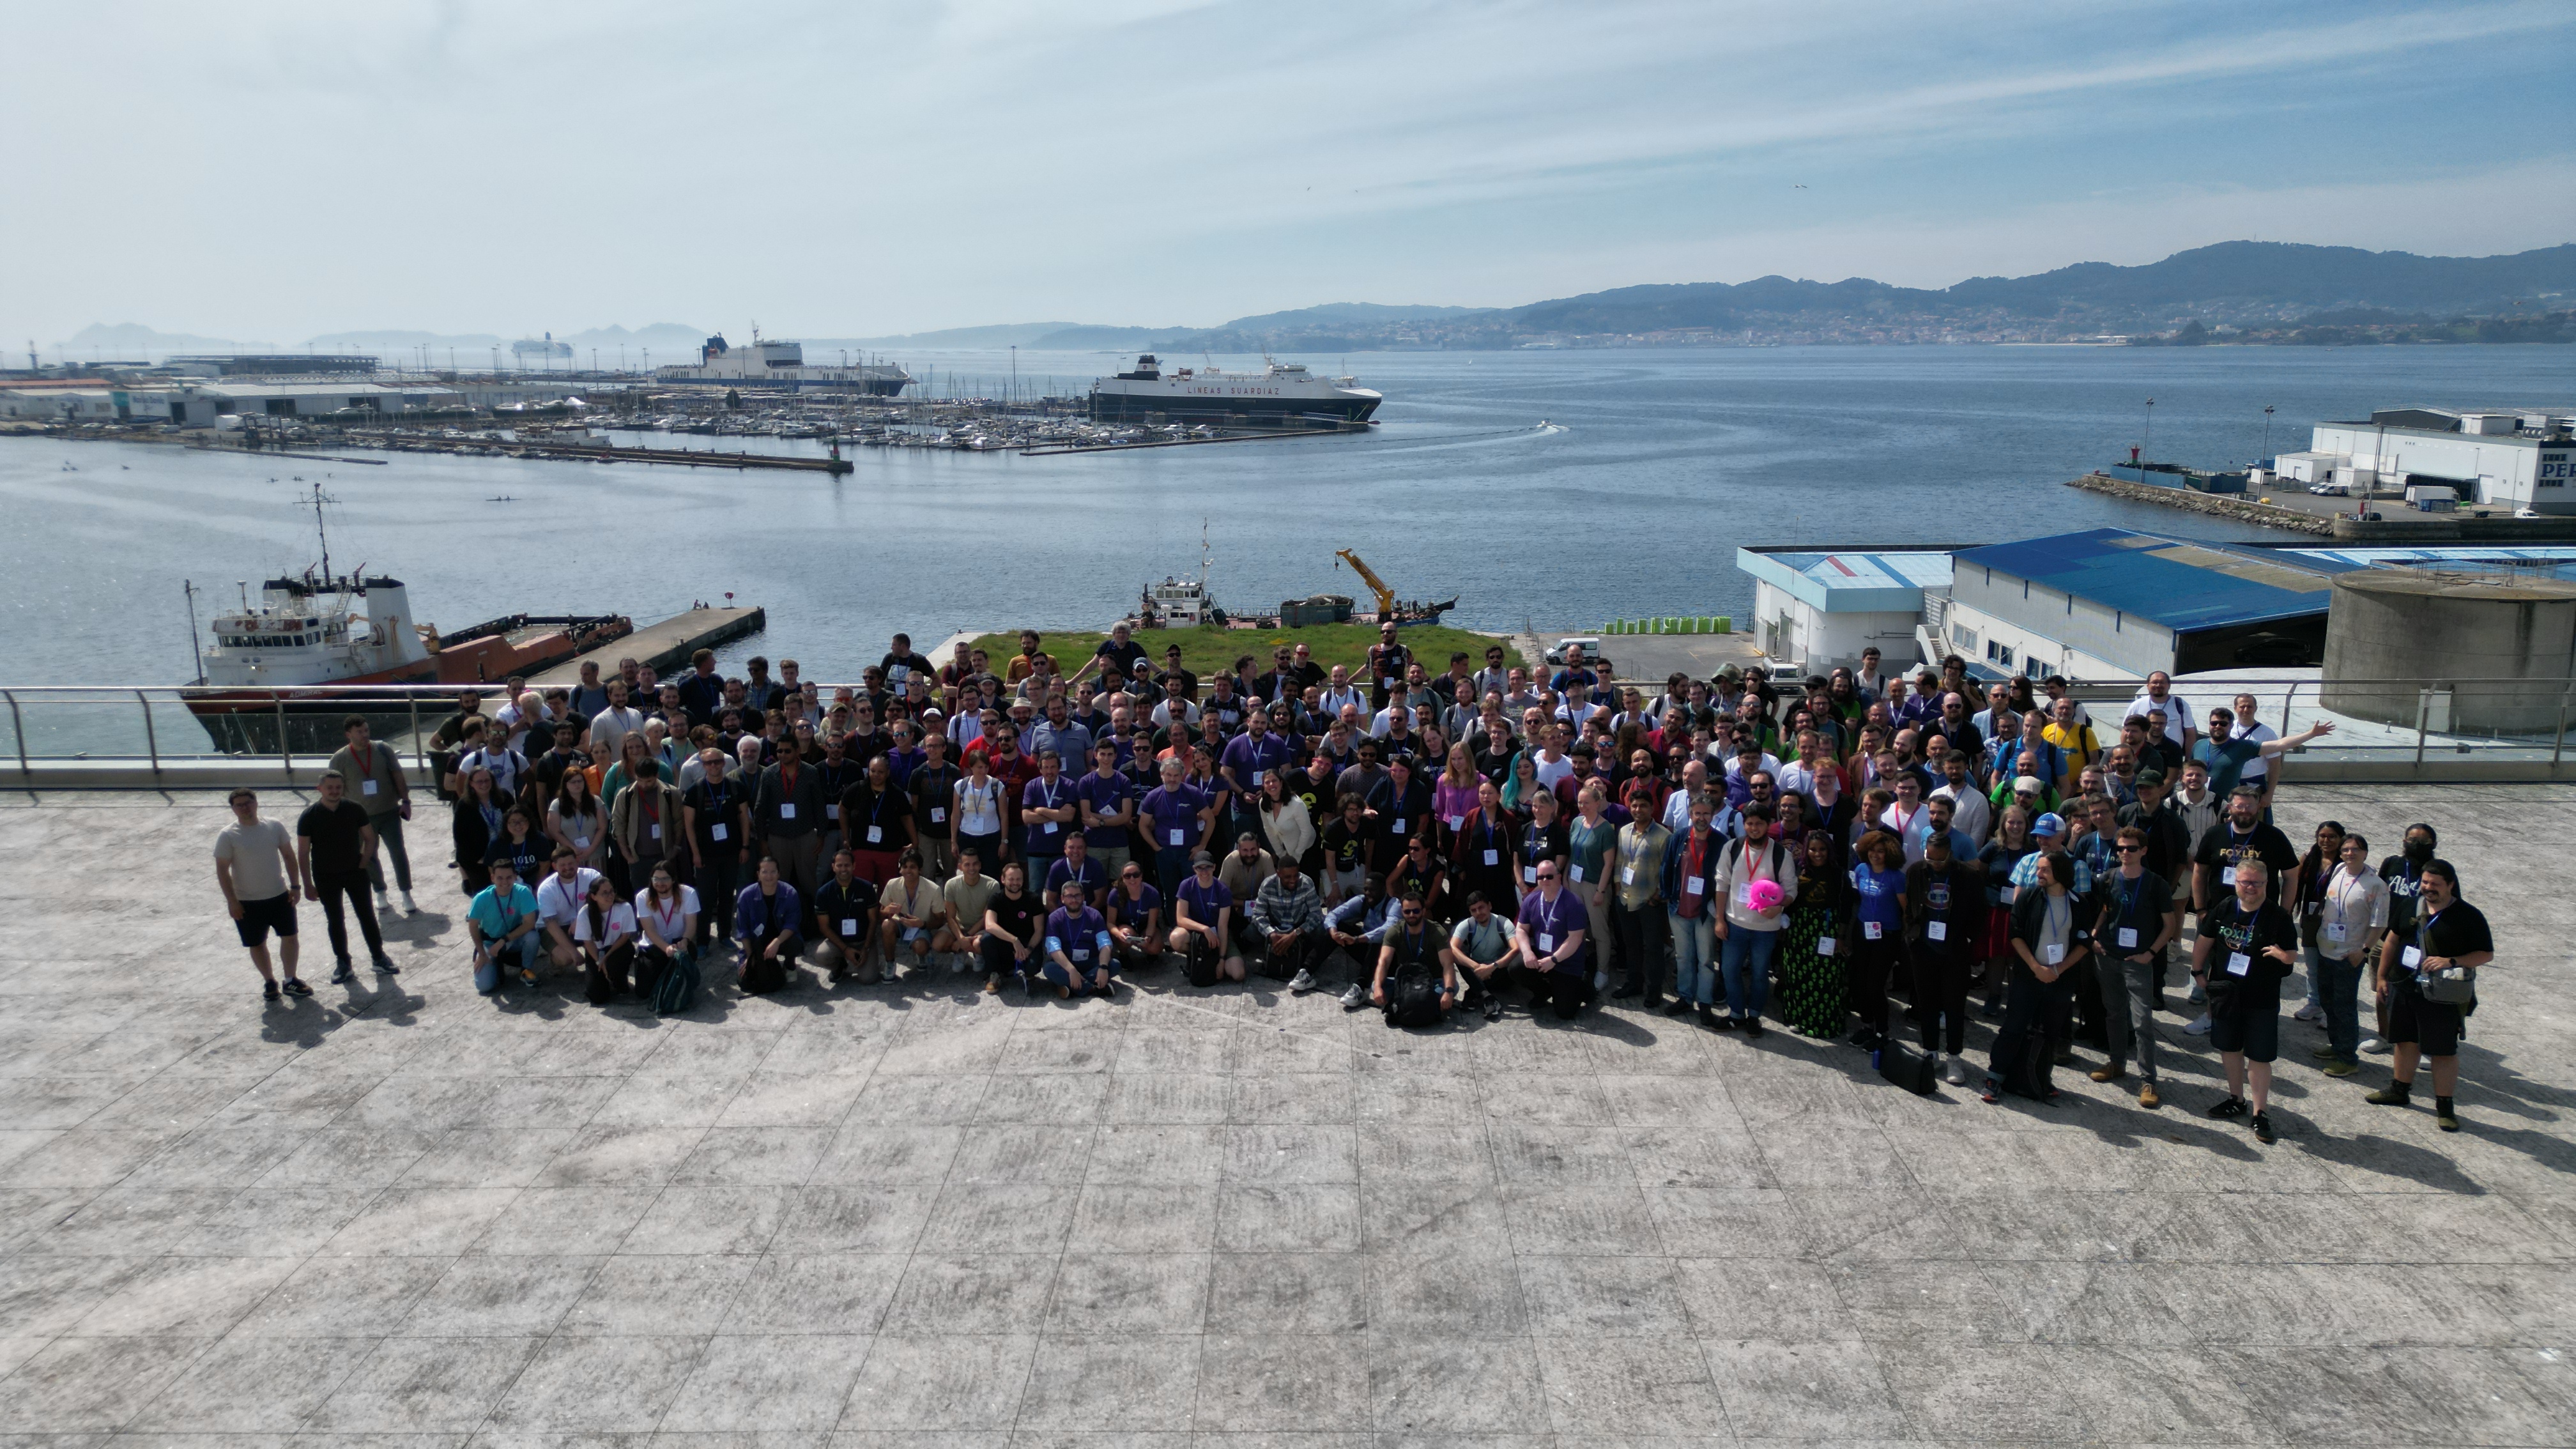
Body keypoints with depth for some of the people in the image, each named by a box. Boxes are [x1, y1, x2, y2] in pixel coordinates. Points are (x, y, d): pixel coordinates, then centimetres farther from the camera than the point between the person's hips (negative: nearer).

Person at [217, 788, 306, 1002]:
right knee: (257, 944, 10)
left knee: (289, 936, 8)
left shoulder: (275, 827, -3)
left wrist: (295, 886, 1)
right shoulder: (227, 836, -12)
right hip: (247, 902, -2)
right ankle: (269, 982, 28)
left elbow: (289, 856, 5)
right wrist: (232, 901, -13)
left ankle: (290, 981, 23)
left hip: (280, 896, 2)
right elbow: (222, 870, -10)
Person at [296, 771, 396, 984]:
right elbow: (303, 853, -7)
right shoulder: (309, 816, -12)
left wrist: (363, 864, -6)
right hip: (326, 878, 0)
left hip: (355, 872, 0)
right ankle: (342, 962, 21)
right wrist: (308, 885, -8)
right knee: (335, 921, 10)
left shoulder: (355, 810, -9)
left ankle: (379, 956, 17)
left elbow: (369, 838, 2)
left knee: (367, 915, 4)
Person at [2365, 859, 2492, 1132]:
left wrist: (2451, 962, -22)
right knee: (2407, 1041, 17)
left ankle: (2445, 1105, 10)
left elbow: (2486, 954, -7)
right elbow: (2392, 941, 14)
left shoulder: (2468, 916, -9)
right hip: (2404, 987, 5)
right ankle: (2400, 1089, 31)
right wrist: (2382, 976, 13)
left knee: (2444, 1050, 1)